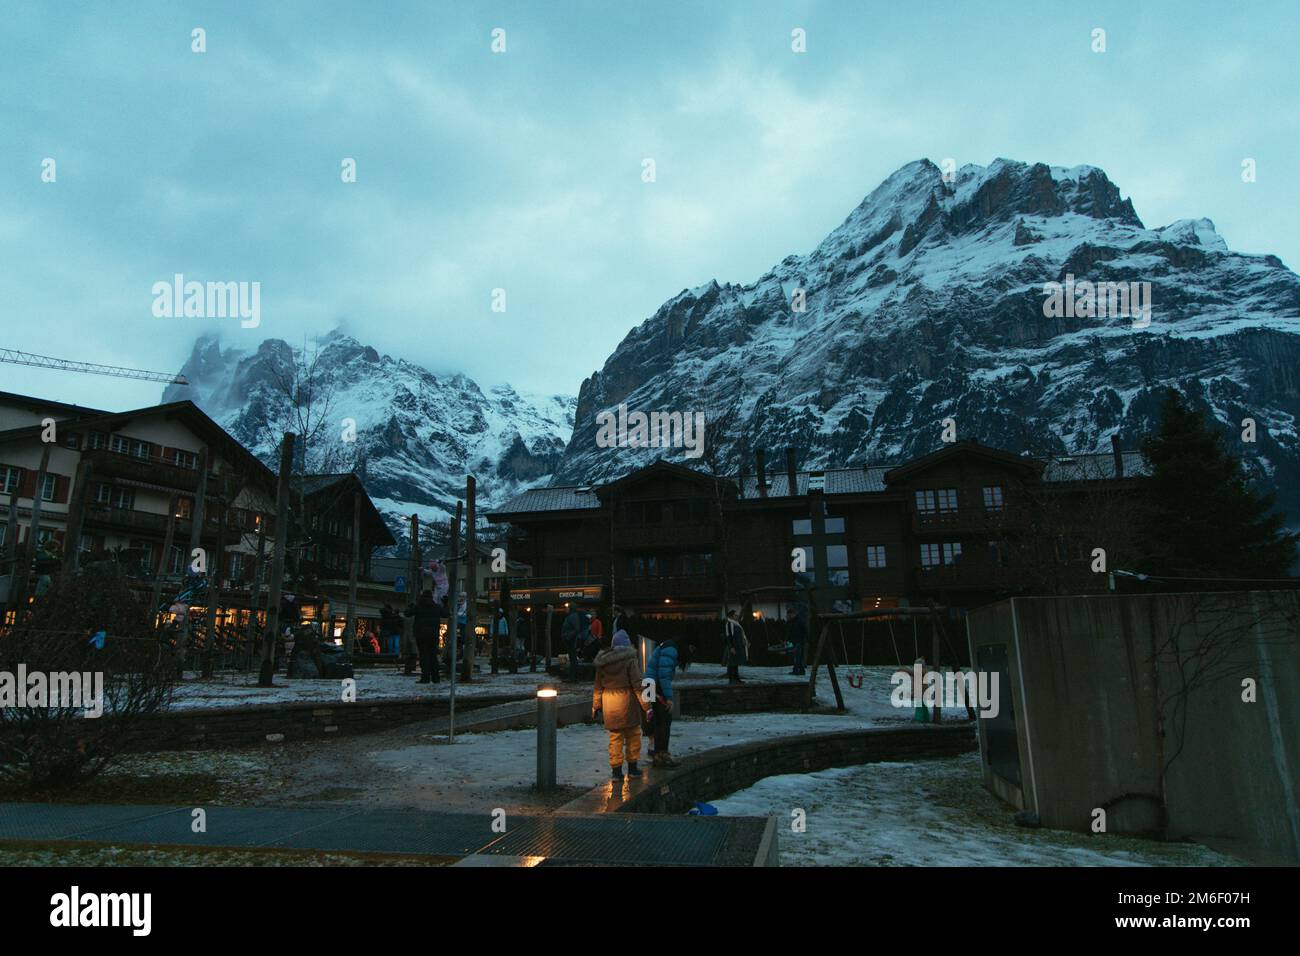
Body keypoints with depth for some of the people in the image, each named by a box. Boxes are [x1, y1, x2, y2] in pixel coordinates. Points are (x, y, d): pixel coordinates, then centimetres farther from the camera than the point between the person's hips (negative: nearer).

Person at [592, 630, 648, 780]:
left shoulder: (602, 662, 6)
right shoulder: (629, 660, -10)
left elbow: (598, 686, 13)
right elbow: (637, 685, -12)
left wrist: (595, 706, 22)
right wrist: (646, 705, -8)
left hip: (608, 703, 4)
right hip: (626, 700, -4)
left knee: (615, 737, 11)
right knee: (633, 735, 12)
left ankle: (616, 770, 12)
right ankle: (632, 767, 19)